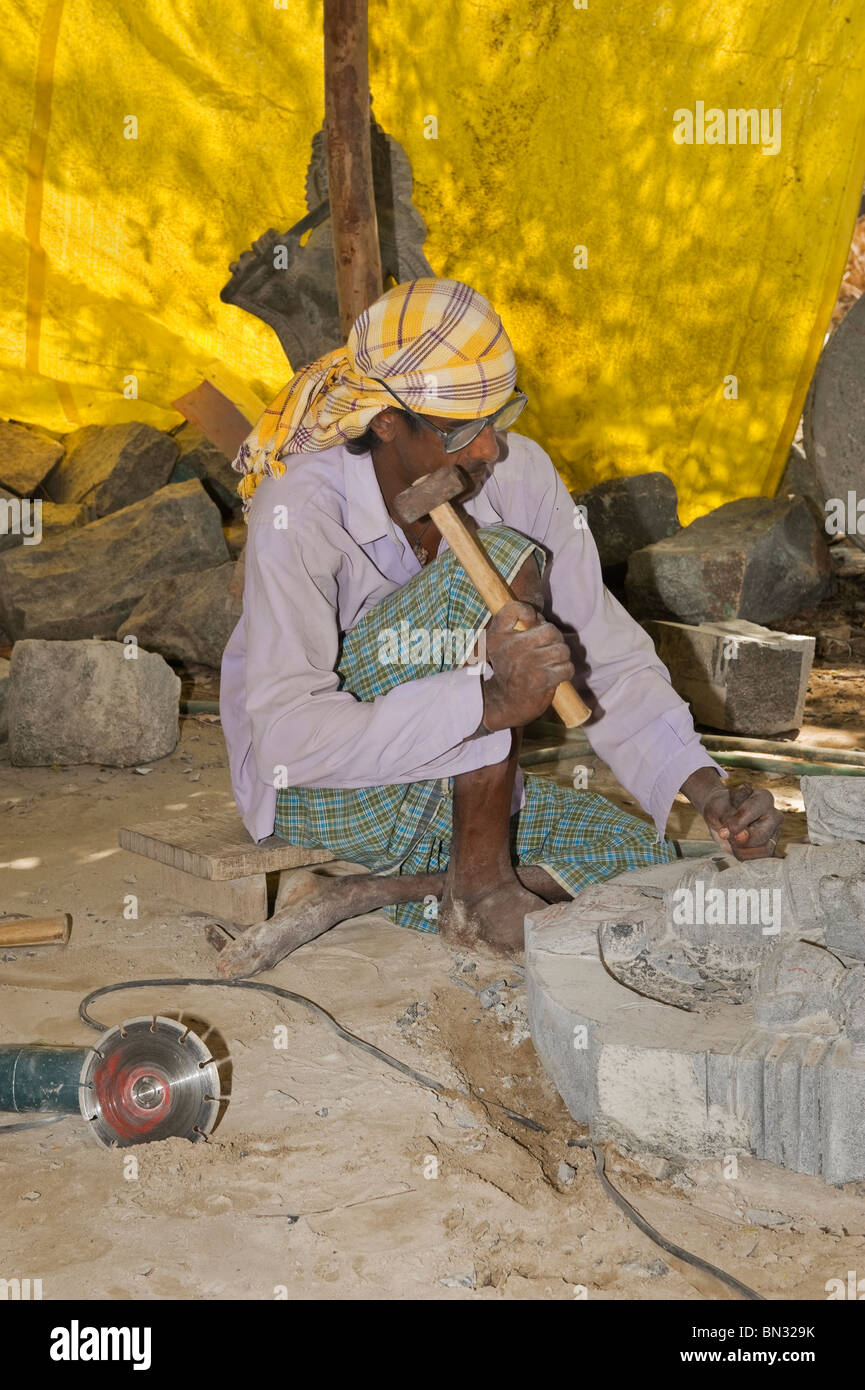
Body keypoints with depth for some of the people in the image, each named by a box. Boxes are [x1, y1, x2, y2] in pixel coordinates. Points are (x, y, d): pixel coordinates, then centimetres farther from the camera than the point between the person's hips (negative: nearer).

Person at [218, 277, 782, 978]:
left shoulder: (520, 474, -11)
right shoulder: (300, 509, -25)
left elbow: (607, 654, -8)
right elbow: (287, 735, -33)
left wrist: (704, 786, -23)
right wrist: (490, 701, -42)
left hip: (452, 783, 6)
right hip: (319, 793, -6)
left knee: (640, 854, -10)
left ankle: (358, 895, -9)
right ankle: (479, 880, -18)